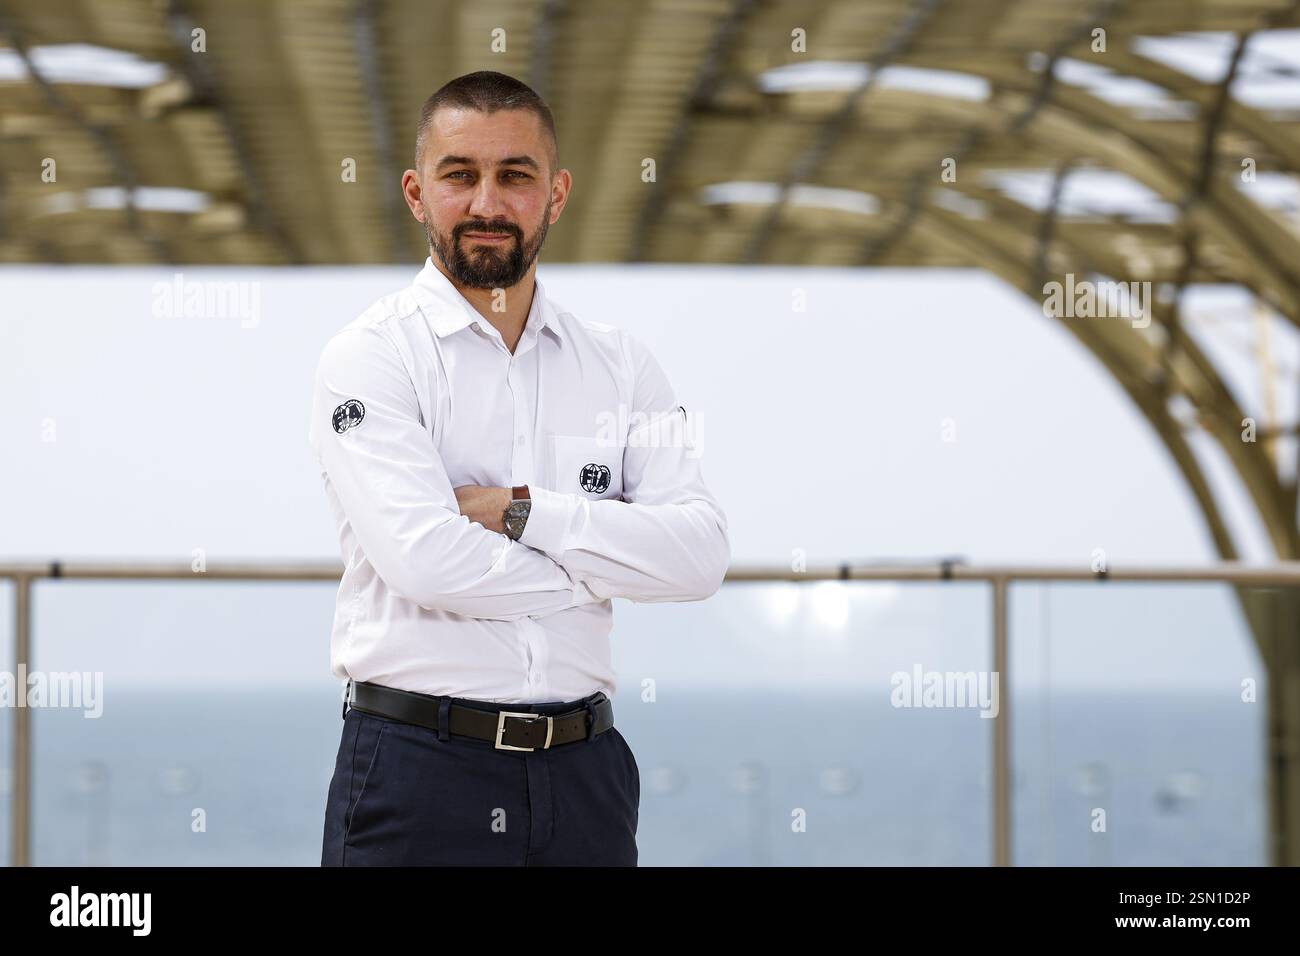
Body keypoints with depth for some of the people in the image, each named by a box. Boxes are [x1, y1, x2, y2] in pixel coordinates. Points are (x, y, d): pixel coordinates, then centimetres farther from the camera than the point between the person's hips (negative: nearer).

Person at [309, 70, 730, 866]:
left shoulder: (621, 365, 9)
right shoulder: (371, 357, -4)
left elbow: (701, 554, -3)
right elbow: (425, 557, -17)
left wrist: (524, 511, -12)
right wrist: (602, 562, -5)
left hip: (582, 769, 4)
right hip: (419, 770, -3)